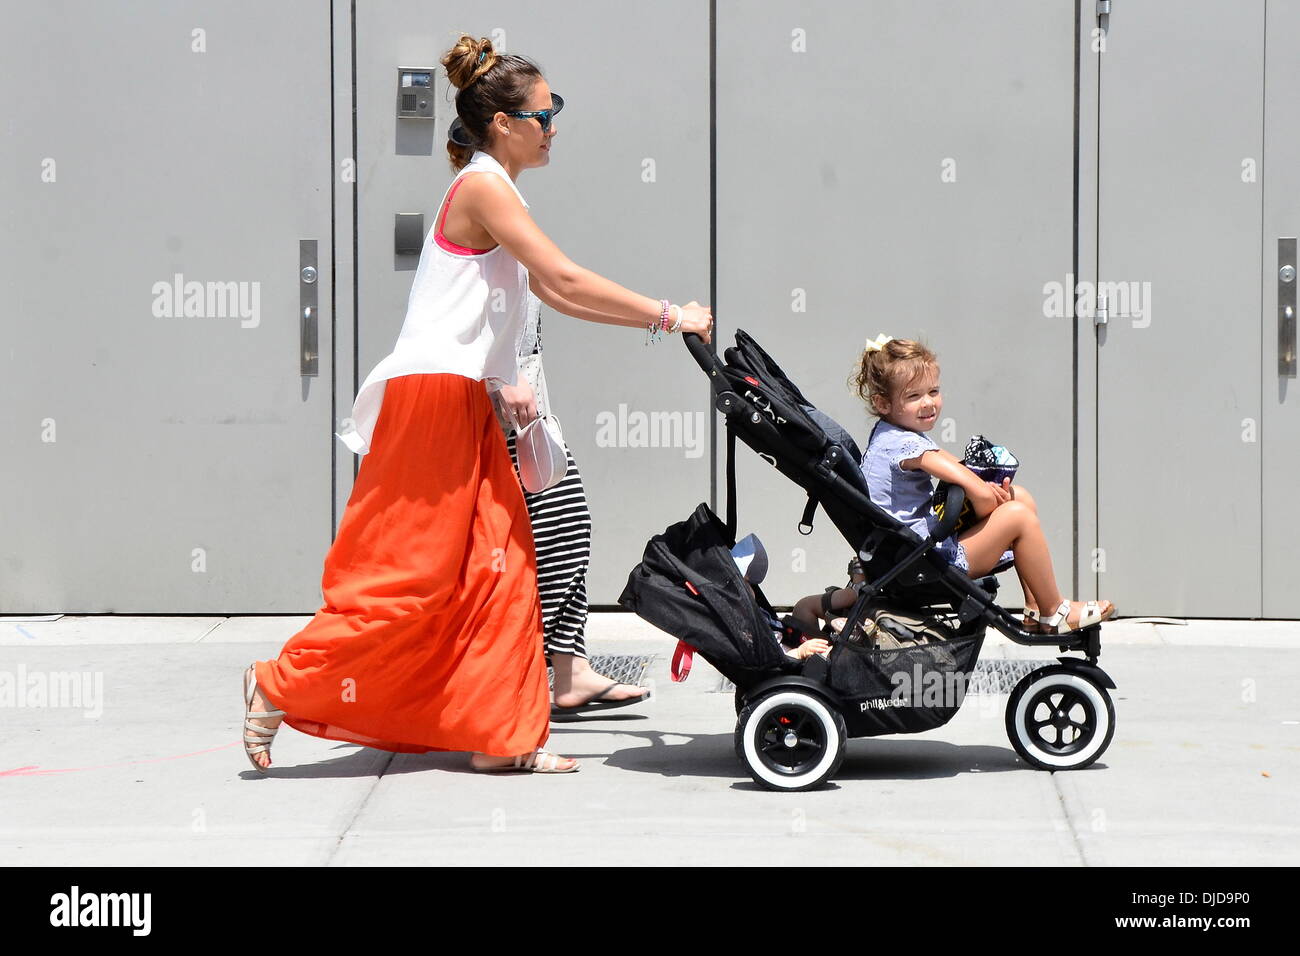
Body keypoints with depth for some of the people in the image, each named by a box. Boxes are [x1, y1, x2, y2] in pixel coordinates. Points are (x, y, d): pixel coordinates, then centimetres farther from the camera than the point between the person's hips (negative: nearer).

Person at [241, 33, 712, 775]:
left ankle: (504, 734, 10)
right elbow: (567, 280, -18)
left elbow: (555, 295, 18)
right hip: (431, 396, -10)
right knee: (409, 577, -7)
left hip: (467, 404, 10)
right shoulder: (483, 187, -12)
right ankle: (282, 687, 3)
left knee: (502, 561, 6)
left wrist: (656, 320, 11)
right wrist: (667, 316, -12)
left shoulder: (499, 192, 18)